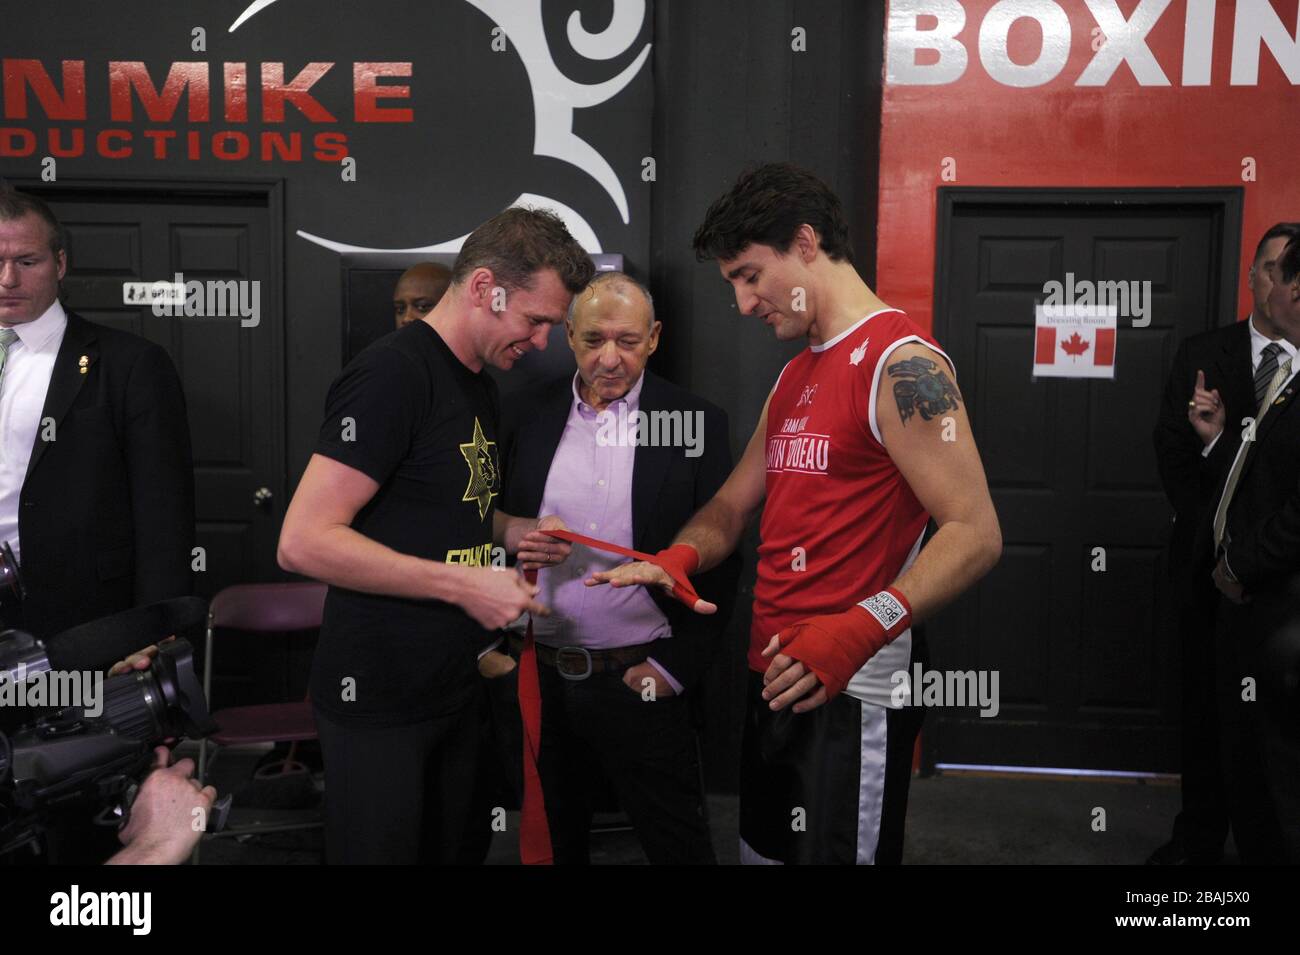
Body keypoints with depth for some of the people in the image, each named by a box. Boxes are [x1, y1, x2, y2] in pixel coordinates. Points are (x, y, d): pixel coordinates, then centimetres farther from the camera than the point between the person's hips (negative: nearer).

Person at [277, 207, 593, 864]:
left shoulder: (481, 386, 11)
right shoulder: (392, 373, -17)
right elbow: (303, 543, -23)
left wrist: (516, 533, 4)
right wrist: (466, 585, -23)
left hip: (454, 687, 9)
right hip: (378, 701, -8)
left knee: (443, 849, 19)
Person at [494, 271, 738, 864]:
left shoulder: (697, 424, -5)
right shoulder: (526, 417, 2)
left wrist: (676, 667, -8)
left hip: (640, 681, -2)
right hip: (540, 679, 3)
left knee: (678, 844, 10)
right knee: (555, 842, 18)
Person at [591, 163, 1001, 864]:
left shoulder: (899, 364, -13)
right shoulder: (794, 377, 17)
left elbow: (975, 533, -19)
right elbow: (733, 504, 17)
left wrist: (862, 627, -31)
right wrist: (677, 559, -4)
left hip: (850, 695, -9)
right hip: (775, 679, 9)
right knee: (763, 848, 19)